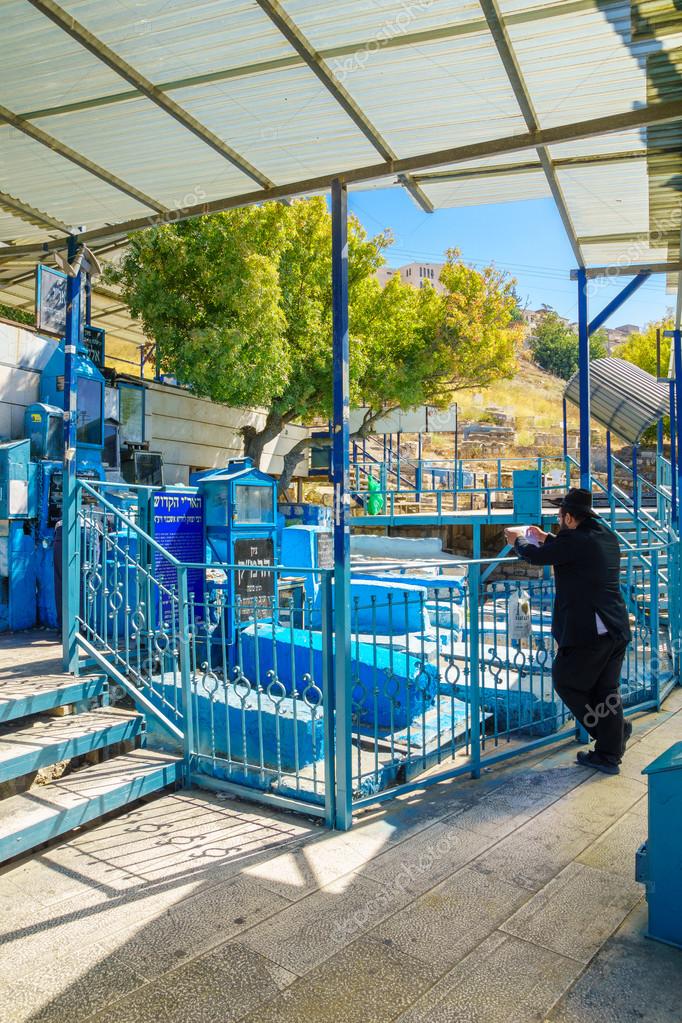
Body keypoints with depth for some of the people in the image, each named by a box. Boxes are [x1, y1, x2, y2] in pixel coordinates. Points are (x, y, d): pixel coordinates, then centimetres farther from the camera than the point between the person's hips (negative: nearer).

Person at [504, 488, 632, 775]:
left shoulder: (574, 541, -17)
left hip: (588, 631, -9)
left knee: (565, 681, 11)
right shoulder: (608, 537, 9)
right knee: (606, 690, 15)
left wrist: (518, 539, 12)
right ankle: (608, 755, 23)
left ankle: (616, 729, 18)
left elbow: (535, 556, -8)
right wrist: (547, 538, 30)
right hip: (616, 630, 9)